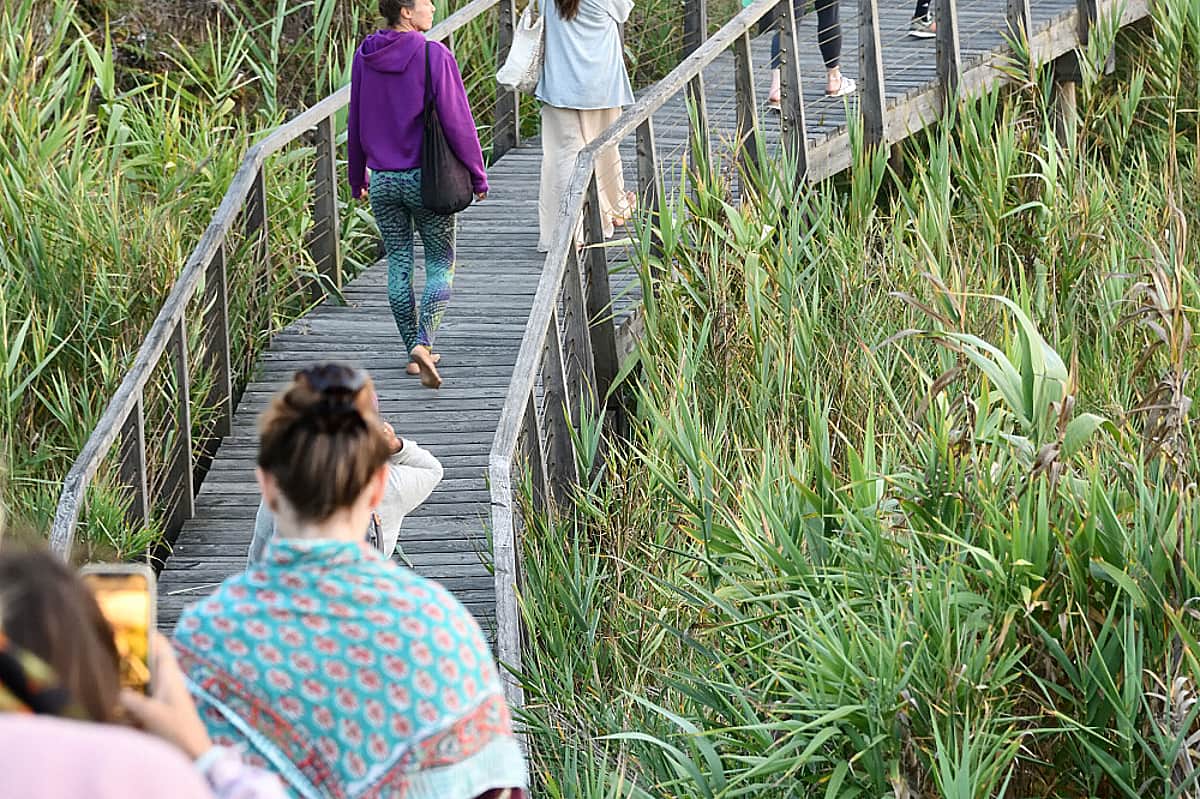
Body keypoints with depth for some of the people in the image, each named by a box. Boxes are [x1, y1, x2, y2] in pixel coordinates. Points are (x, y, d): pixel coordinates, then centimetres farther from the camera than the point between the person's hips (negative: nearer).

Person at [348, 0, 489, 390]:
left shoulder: (363, 57, 2)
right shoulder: (434, 56, -14)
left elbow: (355, 123, 10)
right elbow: (456, 120, -12)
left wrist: (358, 177, 22)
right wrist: (477, 175, -1)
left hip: (382, 181, 4)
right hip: (427, 180, -4)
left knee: (398, 263, 12)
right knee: (440, 264, 6)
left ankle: (414, 351, 15)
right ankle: (423, 343, -12)